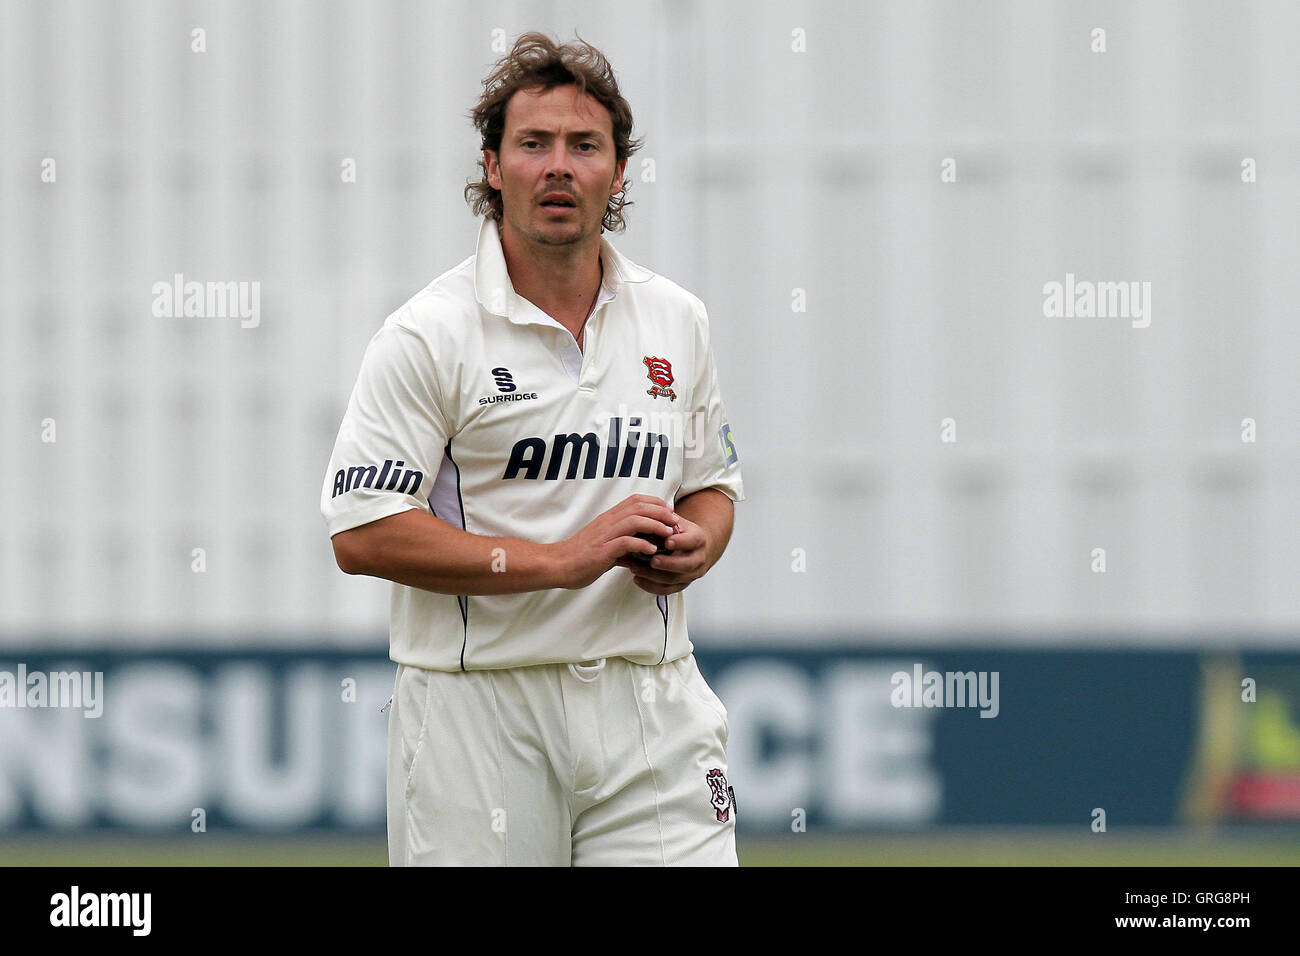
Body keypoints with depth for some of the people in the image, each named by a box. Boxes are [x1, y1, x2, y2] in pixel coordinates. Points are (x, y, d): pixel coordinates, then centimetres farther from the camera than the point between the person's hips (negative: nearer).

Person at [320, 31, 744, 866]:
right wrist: (560, 560, -17)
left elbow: (712, 483, 23)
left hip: (650, 705, 4)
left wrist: (694, 545, -2)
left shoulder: (676, 321, 12)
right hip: (481, 717, -4)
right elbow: (364, 533, -12)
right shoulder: (431, 335, -5)